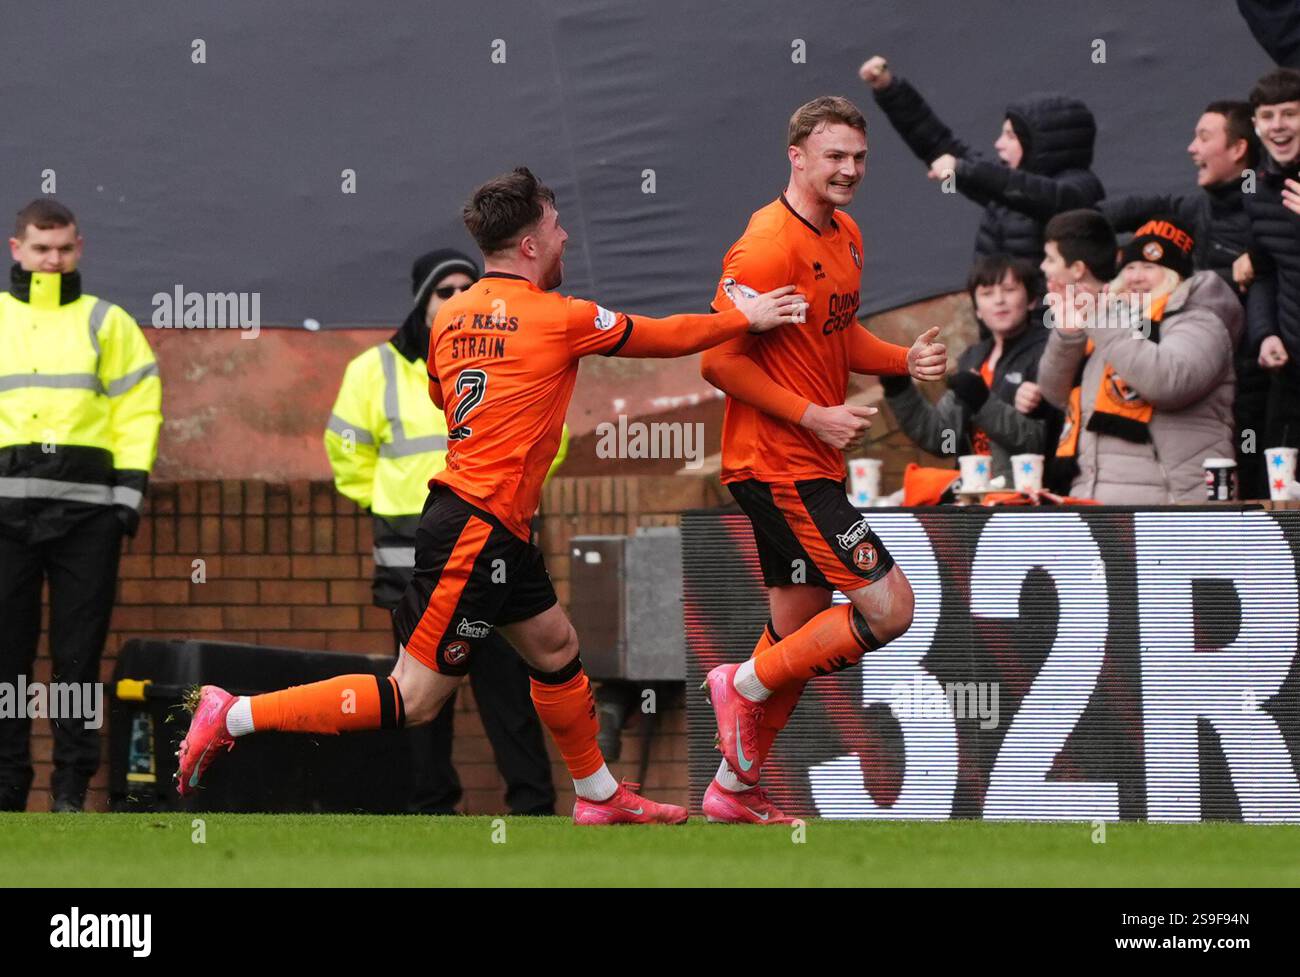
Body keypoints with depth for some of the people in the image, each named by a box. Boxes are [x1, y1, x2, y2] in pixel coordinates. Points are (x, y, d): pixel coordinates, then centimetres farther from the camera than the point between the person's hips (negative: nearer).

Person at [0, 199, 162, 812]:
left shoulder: (106, 323, 11)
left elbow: (137, 410, 7)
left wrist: (129, 493, -2)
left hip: (85, 506, -1)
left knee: (78, 652, -1)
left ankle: (72, 786, 3)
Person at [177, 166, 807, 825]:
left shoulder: (451, 316, 8)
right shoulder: (558, 318, -11)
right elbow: (665, 338, 1)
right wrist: (745, 319, 16)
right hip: (477, 533, -9)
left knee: (556, 649, 22)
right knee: (413, 702, -7)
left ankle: (598, 796, 34)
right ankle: (234, 716, -10)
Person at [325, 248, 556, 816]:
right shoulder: (378, 370, 3)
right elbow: (348, 451, 13)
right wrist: (393, 500, 7)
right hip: (416, 556, 0)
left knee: (508, 682, -2)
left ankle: (533, 805, 0)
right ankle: (429, 807, 9)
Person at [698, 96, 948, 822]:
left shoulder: (846, 236, 12)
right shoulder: (768, 246, -17)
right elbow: (721, 359, -19)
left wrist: (906, 360, 5)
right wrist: (813, 416, -21)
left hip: (812, 463, 10)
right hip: (779, 464, -10)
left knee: (799, 631, 15)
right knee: (889, 608, -13)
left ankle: (736, 789, 24)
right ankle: (747, 684, 0)